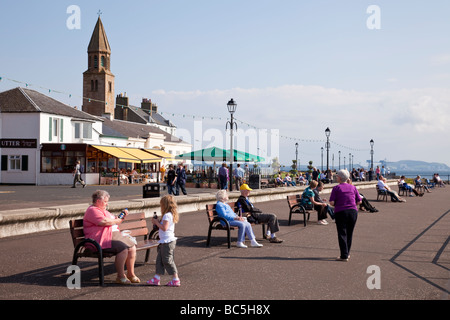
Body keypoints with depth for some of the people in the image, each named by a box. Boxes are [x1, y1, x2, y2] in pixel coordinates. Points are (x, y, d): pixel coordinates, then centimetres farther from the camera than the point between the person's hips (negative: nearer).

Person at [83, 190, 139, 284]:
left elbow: (113, 220, 35)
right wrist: (117, 221, -5)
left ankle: (131, 274, -1)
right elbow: (105, 222, -21)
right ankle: (120, 277, -19)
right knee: (123, 249, -28)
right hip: (102, 239, -10)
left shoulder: (103, 210, 26)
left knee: (132, 247, -8)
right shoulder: (92, 210, -7)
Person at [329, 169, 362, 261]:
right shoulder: (353, 187, 10)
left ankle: (344, 256, -5)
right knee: (349, 233, 14)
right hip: (353, 211, 4)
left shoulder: (336, 188, -1)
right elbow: (359, 201, 8)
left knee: (342, 234, 0)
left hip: (340, 212, -3)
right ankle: (347, 253, 23)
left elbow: (331, 202, -9)